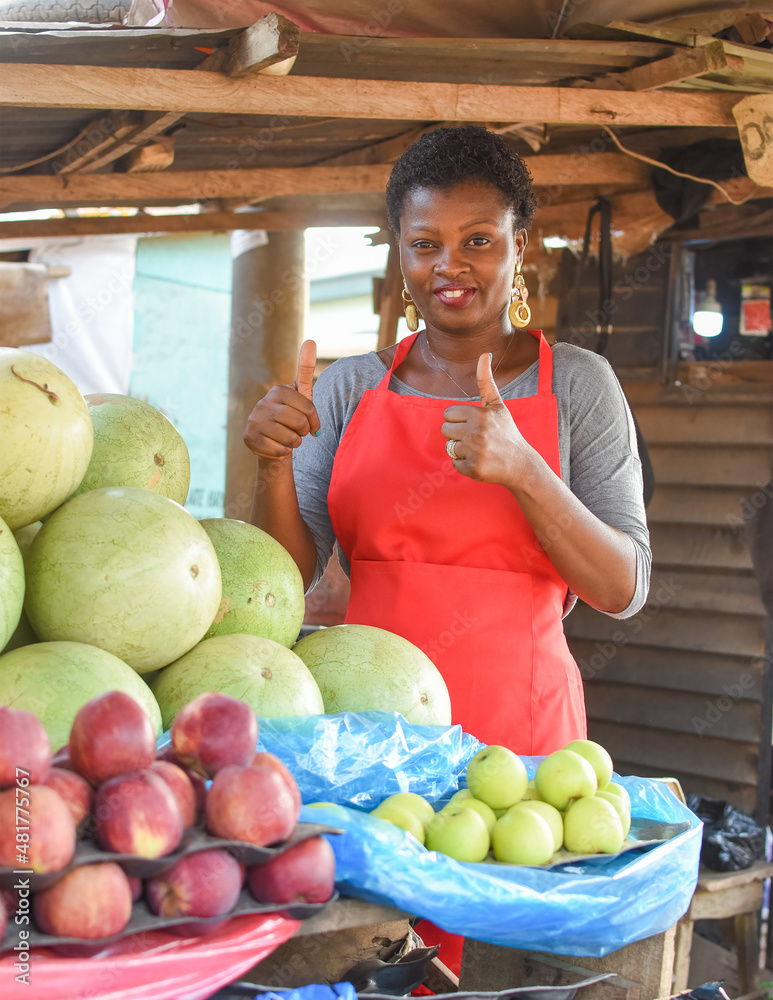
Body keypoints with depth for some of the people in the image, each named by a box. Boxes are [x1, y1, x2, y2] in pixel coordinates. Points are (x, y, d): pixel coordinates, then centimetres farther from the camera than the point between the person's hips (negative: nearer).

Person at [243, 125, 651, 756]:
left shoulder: (577, 383, 0)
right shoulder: (350, 388, 6)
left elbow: (624, 591, -7)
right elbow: (290, 577, 4)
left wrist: (521, 468, -22)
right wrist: (275, 466, -15)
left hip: (519, 725, -1)